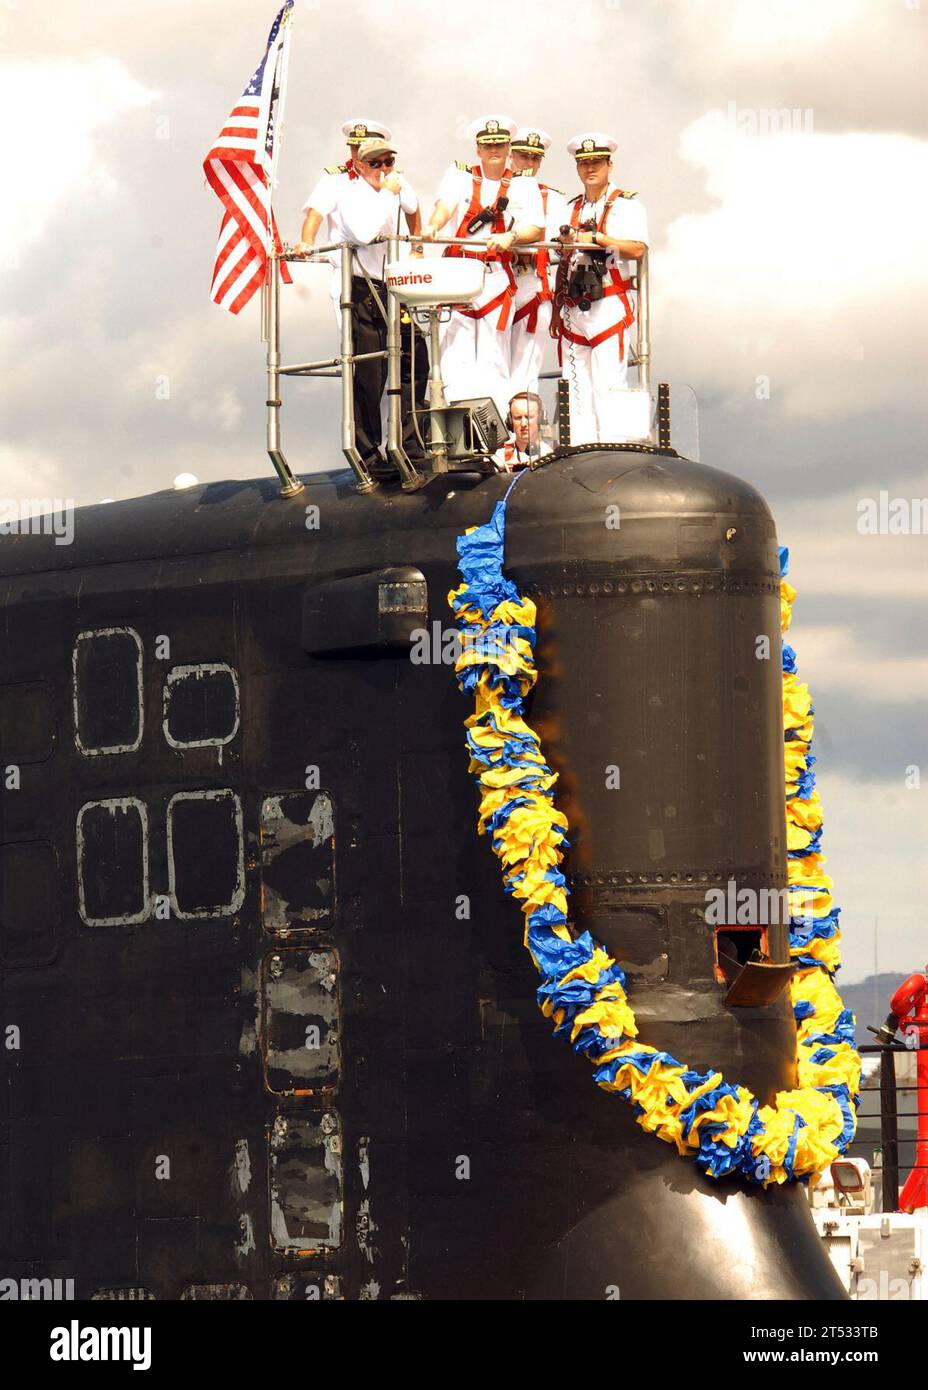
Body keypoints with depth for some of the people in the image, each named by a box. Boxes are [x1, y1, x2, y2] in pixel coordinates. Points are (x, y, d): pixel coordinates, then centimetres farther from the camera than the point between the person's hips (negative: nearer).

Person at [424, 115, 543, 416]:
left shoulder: (523, 185, 12)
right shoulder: (459, 175, 12)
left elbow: (535, 229, 1)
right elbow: (446, 205, -6)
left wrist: (510, 237, -19)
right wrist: (433, 225, -28)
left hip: (497, 277, 0)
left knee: (493, 360, -3)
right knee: (455, 357, -6)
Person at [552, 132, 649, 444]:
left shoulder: (626, 204, 2)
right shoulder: (572, 208, 20)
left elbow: (638, 249, -12)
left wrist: (597, 238, -17)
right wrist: (557, 307, 16)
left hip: (609, 307, -6)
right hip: (573, 310, 6)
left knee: (607, 386, -12)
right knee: (576, 387, 2)